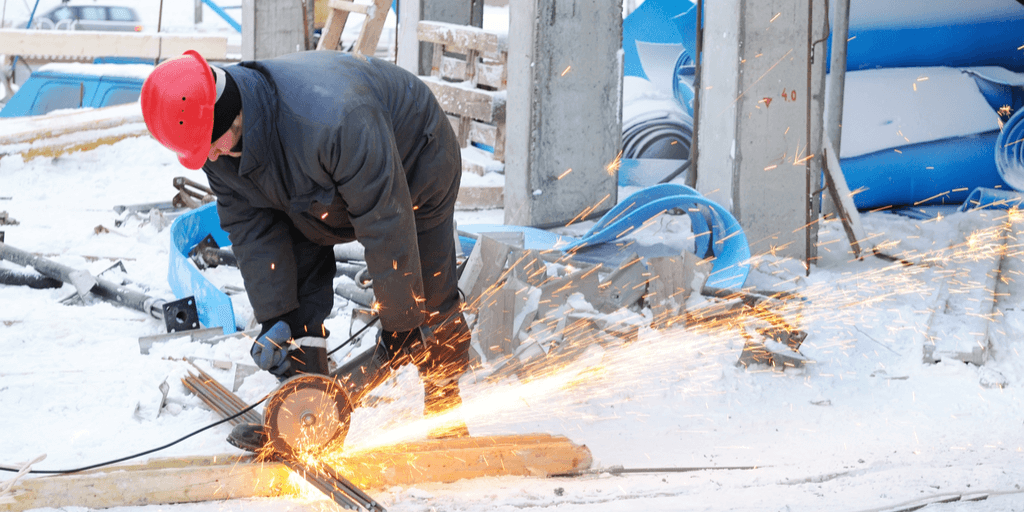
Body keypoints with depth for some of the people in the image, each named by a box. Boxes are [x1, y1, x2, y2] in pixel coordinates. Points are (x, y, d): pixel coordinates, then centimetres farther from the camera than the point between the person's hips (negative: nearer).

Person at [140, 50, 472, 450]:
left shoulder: (332, 120, -47)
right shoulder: (217, 138, -24)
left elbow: (385, 224, -39)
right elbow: (251, 227, -14)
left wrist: (400, 324, -31)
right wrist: (274, 318, -19)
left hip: (413, 161, -6)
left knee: (427, 296, 0)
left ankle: (444, 402, 19)